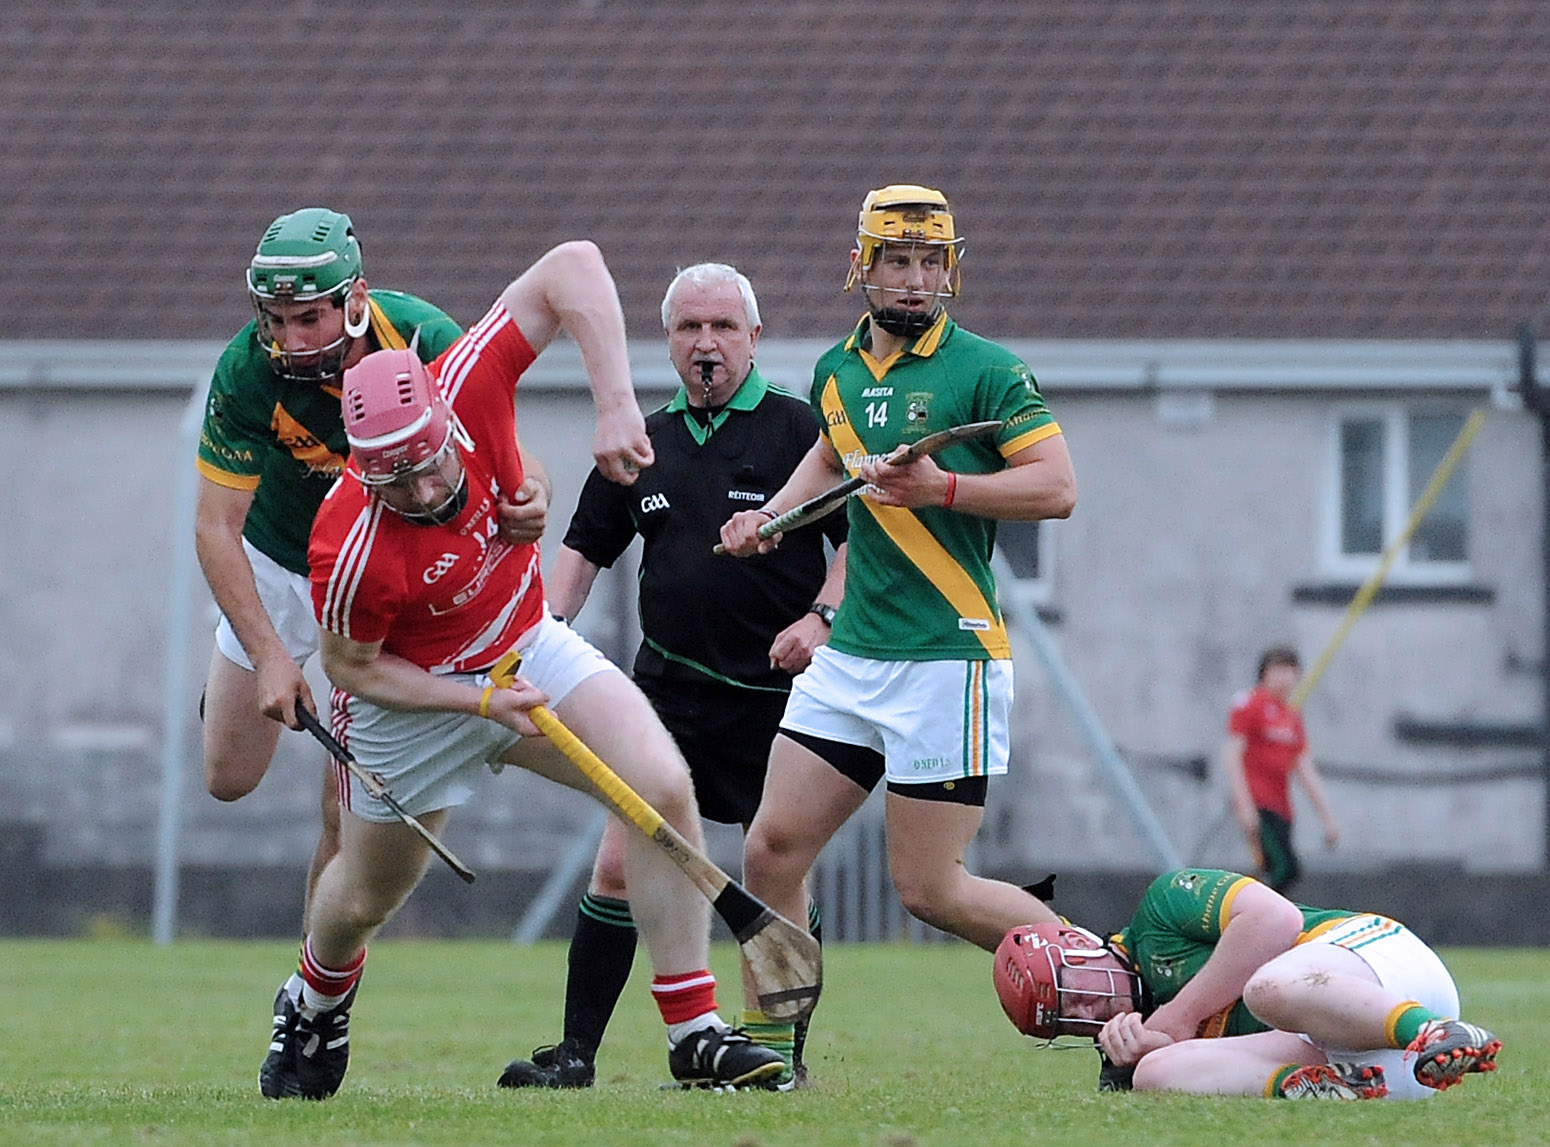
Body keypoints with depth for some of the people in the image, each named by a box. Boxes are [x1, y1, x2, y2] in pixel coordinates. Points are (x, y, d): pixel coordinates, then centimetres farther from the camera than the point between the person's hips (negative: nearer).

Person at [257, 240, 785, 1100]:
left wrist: (616, 404, -35)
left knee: (662, 787, -17)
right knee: (364, 898, 15)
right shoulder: (351, 552, -37)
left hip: (527, 647, 4)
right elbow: (349, 665, -18)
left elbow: (570, 267, -27)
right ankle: (315, 1006, 54)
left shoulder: (464, 387, -29)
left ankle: (695, 1036, -12)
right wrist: (478, 702, -24)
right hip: (409, 696, -3)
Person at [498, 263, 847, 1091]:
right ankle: (576, 1053, -2)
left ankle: (783, 1053, 10)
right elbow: (584, 550, 18)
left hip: (776, 695, -3)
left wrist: (820, 618, -17)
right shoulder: (643, 444, 12)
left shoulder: (799, 431, -1)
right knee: (620, 864, -4)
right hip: (669, 687, 3)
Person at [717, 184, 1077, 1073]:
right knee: (773, 850, 0)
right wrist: (771, 515, 19)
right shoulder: (837, 371, 13)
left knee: (930, 888, -7)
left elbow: (1057, 487, -14)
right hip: (851, 657, 7)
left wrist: (941, 487, -23)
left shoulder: (985, 370, -7)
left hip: (950, 658, -7)